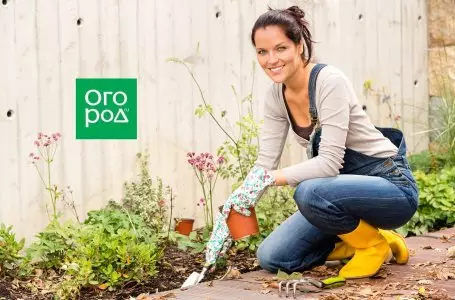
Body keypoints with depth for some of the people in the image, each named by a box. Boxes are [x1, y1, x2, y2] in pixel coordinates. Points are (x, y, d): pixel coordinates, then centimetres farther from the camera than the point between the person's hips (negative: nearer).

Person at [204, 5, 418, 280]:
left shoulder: (330, 81, -24)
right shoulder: (276, 97, -1)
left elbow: (329, 162, -29)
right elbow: (265, 164, -1)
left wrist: (269, 179, -32)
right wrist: (234, 206, -12)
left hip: (392, 184, -7)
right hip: (347, 189, 7)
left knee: (309, 193, -37)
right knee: (271, 257, -5)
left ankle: (374, 243, -8)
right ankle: (356, 238, 12)